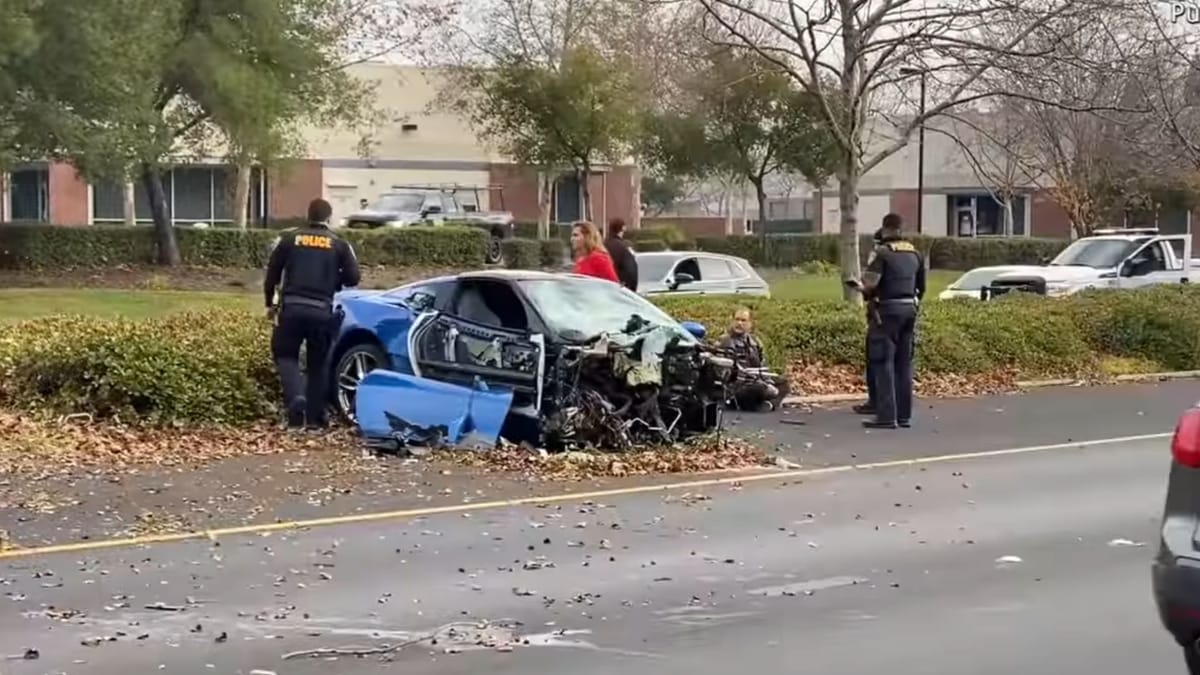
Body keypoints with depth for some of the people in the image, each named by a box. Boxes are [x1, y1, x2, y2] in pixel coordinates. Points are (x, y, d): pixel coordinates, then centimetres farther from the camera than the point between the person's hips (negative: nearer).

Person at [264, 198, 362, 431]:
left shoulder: (289, 239, 7)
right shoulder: (339, 244, 4)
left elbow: (272, 272, 8)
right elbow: (353, 278, 1)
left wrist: (270, 303, 20)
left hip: (292, 308, 0)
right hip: (321, 311, 0)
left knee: (285, 354, 11)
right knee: (317, 363, 12)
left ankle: (296, 397, -15)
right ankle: (315, 417, 11)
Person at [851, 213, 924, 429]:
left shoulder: (884, 253, -11)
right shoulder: (915, 254, 11)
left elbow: (870, 283, -20)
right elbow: (921, 286, 16)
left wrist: (862, 287, 0)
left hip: (887, 310, -7)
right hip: (909, 309, 7)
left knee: (884, 364, -4)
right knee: (904, 364, 11)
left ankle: (886, 416, -8)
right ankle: (904, 415, 13)